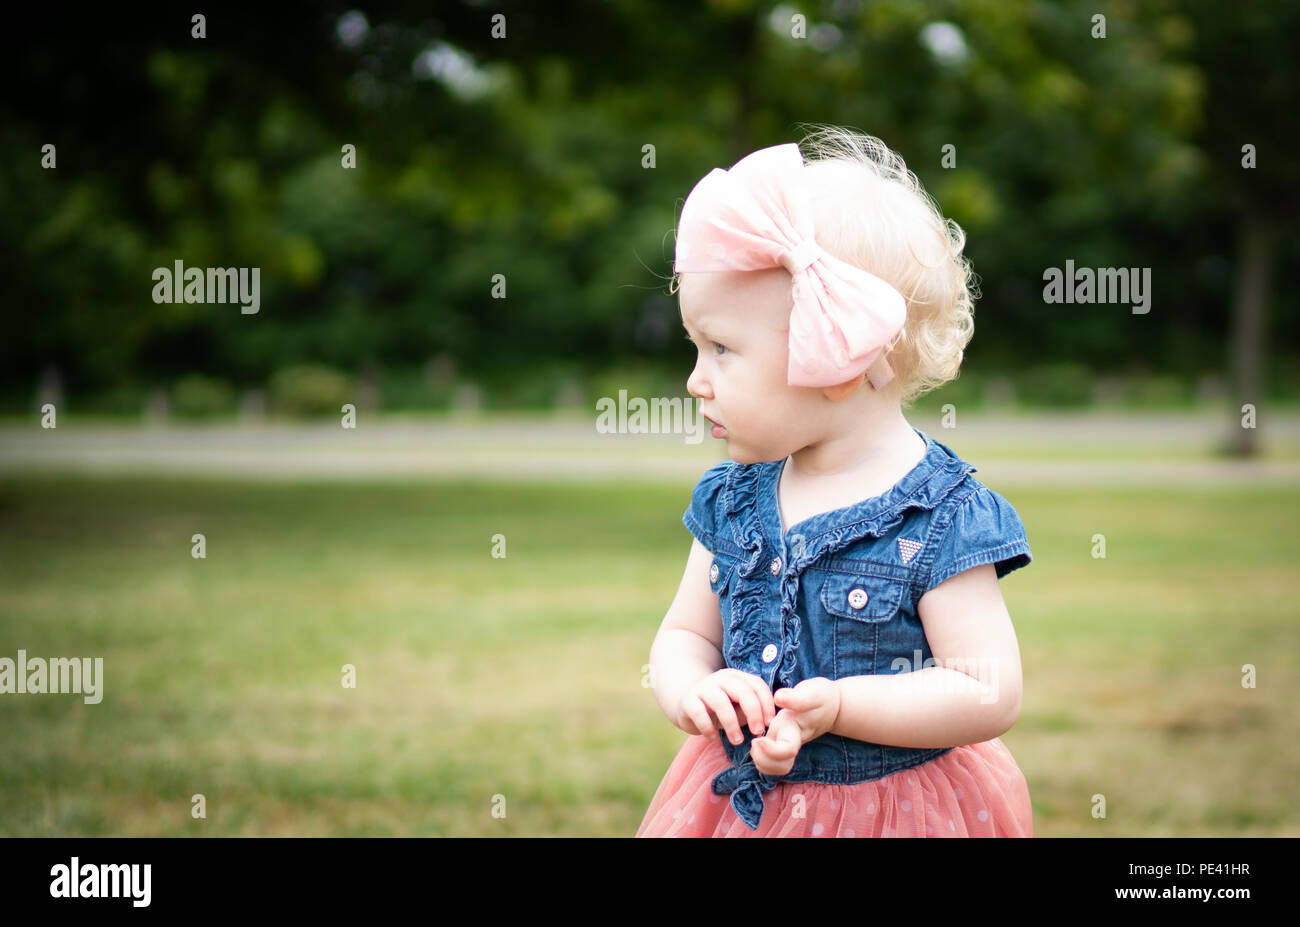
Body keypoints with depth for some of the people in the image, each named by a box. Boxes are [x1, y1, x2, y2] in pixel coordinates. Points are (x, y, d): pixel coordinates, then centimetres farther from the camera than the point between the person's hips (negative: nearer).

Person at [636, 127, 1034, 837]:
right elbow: (685, 635, 6)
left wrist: (835, 706, -29)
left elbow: (991, 696, -21)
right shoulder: (731, 500, 0)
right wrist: (688, 690, -18)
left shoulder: (940, 519, -19)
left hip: (893, 810, -4)